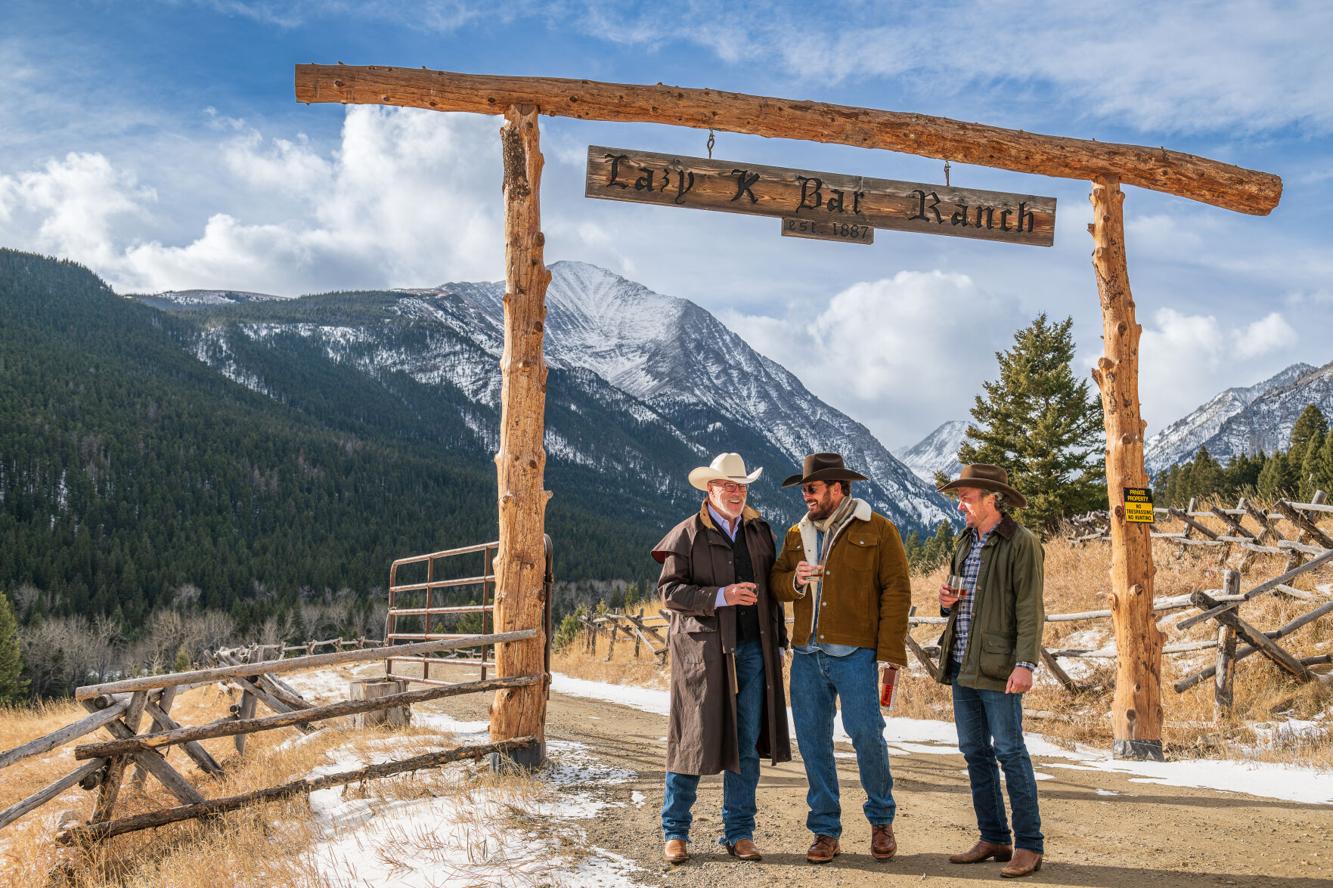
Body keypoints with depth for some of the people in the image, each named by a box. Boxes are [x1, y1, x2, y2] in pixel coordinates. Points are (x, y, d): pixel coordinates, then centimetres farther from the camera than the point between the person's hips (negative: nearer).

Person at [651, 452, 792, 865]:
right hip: (703, 650, -4)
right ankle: (675, 833, 13)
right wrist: (720, 596, -19)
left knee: (747, 746, 6)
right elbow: (668, 591, -8)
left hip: (752, 650, 5)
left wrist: (778, 643, 13)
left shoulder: (759, 530, 13)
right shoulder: (688, 534, -1)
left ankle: (739, 834, 17)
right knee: (694, 740, -1)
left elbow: (771, 590, 17)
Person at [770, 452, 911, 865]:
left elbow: (896, 591, -5)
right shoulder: (797, 534, 15)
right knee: (812, 741, 6)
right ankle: (825, 831, 18)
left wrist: (891, 652, -12)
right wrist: (795, 580, -7)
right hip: (807, 655, 5)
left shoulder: (878, 530, -1)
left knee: (867, 735, -5)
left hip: (854, 655, -5)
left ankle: (881, 820, 18)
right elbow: (776, 581, 17)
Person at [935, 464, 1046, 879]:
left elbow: (1029, 609, -14)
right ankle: (993, 839, 20)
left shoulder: (1022, 543, -8)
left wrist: (1025, 664, -21)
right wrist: (946, 601, 4)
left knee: (1009, 750, -6)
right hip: (962, 664, 8)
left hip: (997, 668, -8)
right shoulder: (965, 542, 16)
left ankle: (1029, 846, 4)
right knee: (974, 751, 11)